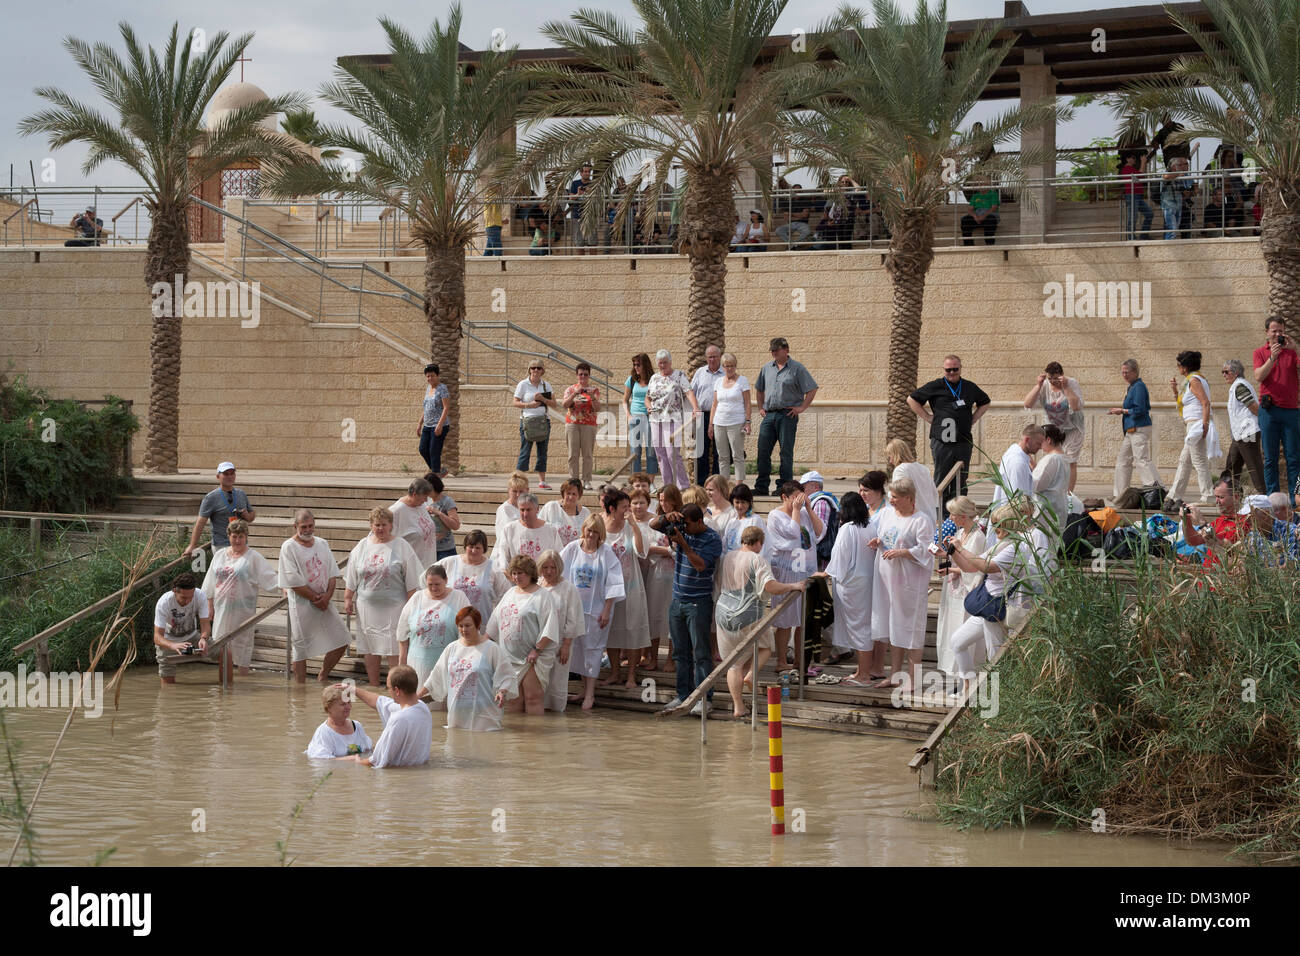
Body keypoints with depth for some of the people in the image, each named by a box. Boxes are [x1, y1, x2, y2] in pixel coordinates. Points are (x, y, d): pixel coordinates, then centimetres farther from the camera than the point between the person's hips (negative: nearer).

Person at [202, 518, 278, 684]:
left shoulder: (253, 557, -2)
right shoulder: (220, 555, 11)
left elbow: (270, 577, -5)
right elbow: (210, 585, 16)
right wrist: (209, 606, 14)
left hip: (242, 610, -4)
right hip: (222, 608, 4)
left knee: (241, 645, -1)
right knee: (223, 648, 6)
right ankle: (225, 685, 14)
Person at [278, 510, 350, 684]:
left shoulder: (322, 544, 10)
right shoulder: (288, 548, -9)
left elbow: (332, 573, 9)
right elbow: (294, 582, -13)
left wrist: (327, 596, -8)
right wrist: (315, 599, -11)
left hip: (325, 603, 6)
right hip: (302, 604, -6)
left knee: (341, 641, 7)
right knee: (301, 649, -1)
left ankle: (323, 677, 26)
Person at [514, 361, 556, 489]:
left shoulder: (546, 385, 11)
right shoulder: (523, 384, 1)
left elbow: (553, 404, 6)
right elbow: (516, 403, -1)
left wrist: (542, 399, -12)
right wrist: (529, 405, -15)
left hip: (544, 420, 4)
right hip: (527, 420, -4)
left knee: (542, 452, 4)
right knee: (525, 451, -8)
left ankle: (542, 481, 9)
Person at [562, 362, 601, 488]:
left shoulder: (594, 390, 9)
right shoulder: (570, 389, 11)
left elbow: (598, 409, -1)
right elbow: (564, 404, -3)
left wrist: (592, 397, -18)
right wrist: (575, 394, -16)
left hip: (588, 425, -1)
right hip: (572, 424, 1)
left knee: (587, 454, -4)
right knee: (573, 454, -3)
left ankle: (586, 481, -2)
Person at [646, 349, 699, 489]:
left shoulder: (679, 375, -1)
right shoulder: (654, 378, 16)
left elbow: (689, 392, -15)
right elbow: (647, 397, 23)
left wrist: (695, 408, -32)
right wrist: (648, 406, 0)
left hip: (673, 419, -6)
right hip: (656, 421, 6)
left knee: (673, 454, -14)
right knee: (661, 455, 6)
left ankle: (682, 487, -9)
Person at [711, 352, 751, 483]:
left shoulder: (742, 381, 1)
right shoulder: (718, 382, 13)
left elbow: (747, 403, -2)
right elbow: (715, 404, 15)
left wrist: (747, 422, -11)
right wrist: (711, 424, 9)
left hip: (736, 423, -4)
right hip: (719, 423, 4)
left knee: (737, 456, -5)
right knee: (722, 457, 5)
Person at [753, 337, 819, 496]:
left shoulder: (797, 369, -2)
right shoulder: (766, 368, 14)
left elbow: (812, 389, -3)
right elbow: (759, 389, 27)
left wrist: (801, 408, -8)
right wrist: (761, 408, 17)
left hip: (787, 415, -5)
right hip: (769, 415, 5)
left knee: (786, 452, -2)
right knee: (763, 451, 3)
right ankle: (761, 487, 9)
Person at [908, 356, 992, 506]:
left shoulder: (970, 387, 13)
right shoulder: (935, 386, 3)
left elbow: (986, 403, 29)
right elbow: (912, 400, 8)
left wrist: (972, 419, 15)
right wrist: (928, 418, 2)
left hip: (964, 441, 3)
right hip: (941, 442, -3)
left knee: (961, 481, 4)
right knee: (941, 480, -3)